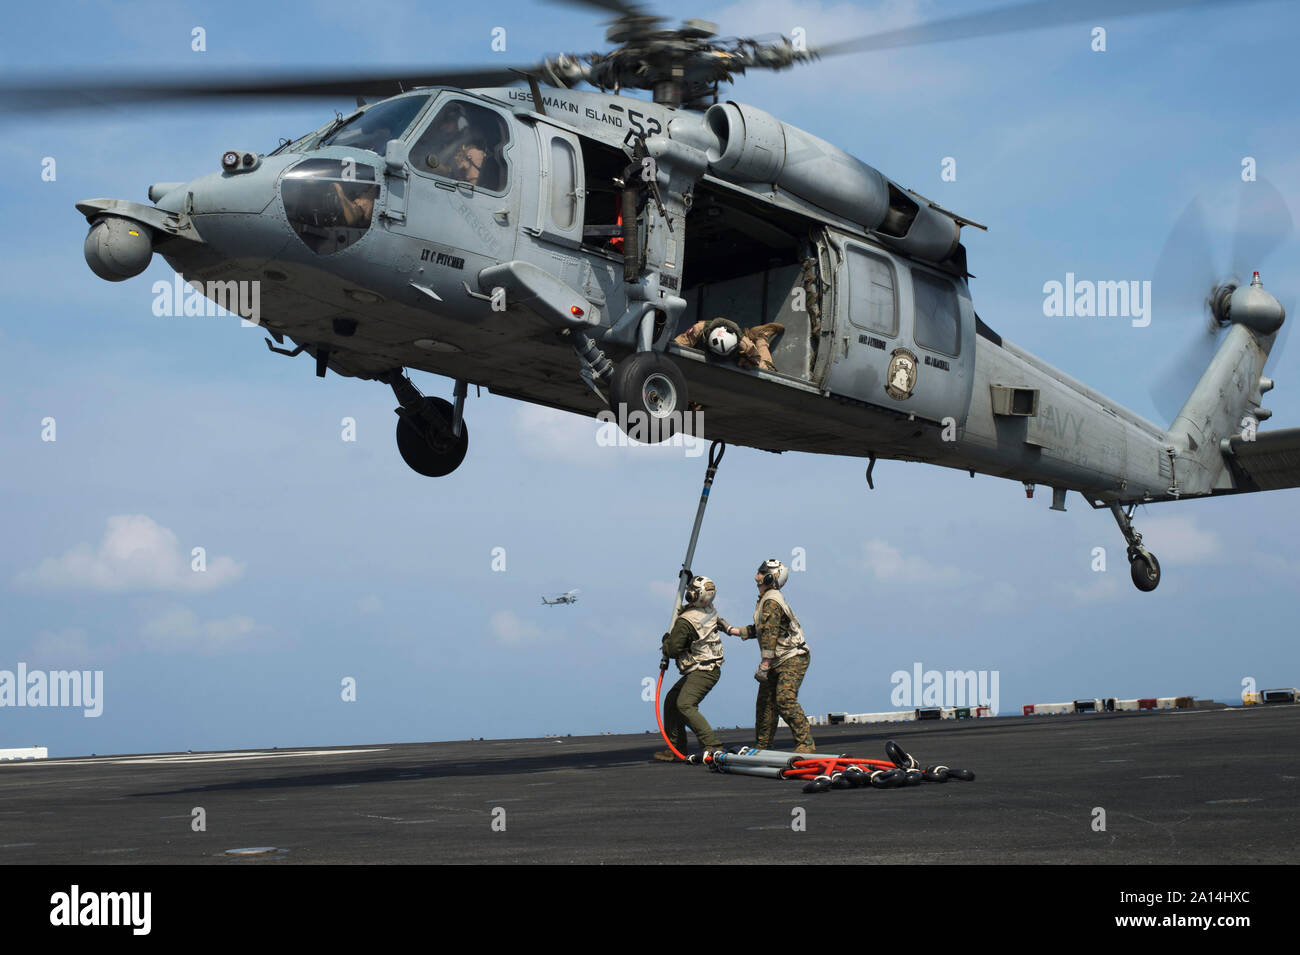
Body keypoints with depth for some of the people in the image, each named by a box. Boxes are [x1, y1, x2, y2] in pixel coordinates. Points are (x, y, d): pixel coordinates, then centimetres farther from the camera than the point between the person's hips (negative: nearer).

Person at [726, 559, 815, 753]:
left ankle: (805, 743, -19)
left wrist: (763, 665, -25)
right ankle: (763, 746, 16)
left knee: (785, 700, -21)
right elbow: (759, 630, 25)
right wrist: (732, 630, 25)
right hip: (777, 662, 10)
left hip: (792, 658, -10)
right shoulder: (766, 599, 16)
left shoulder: (772, 601, -17)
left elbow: (770, 635, -23)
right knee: (765, 701, 9)